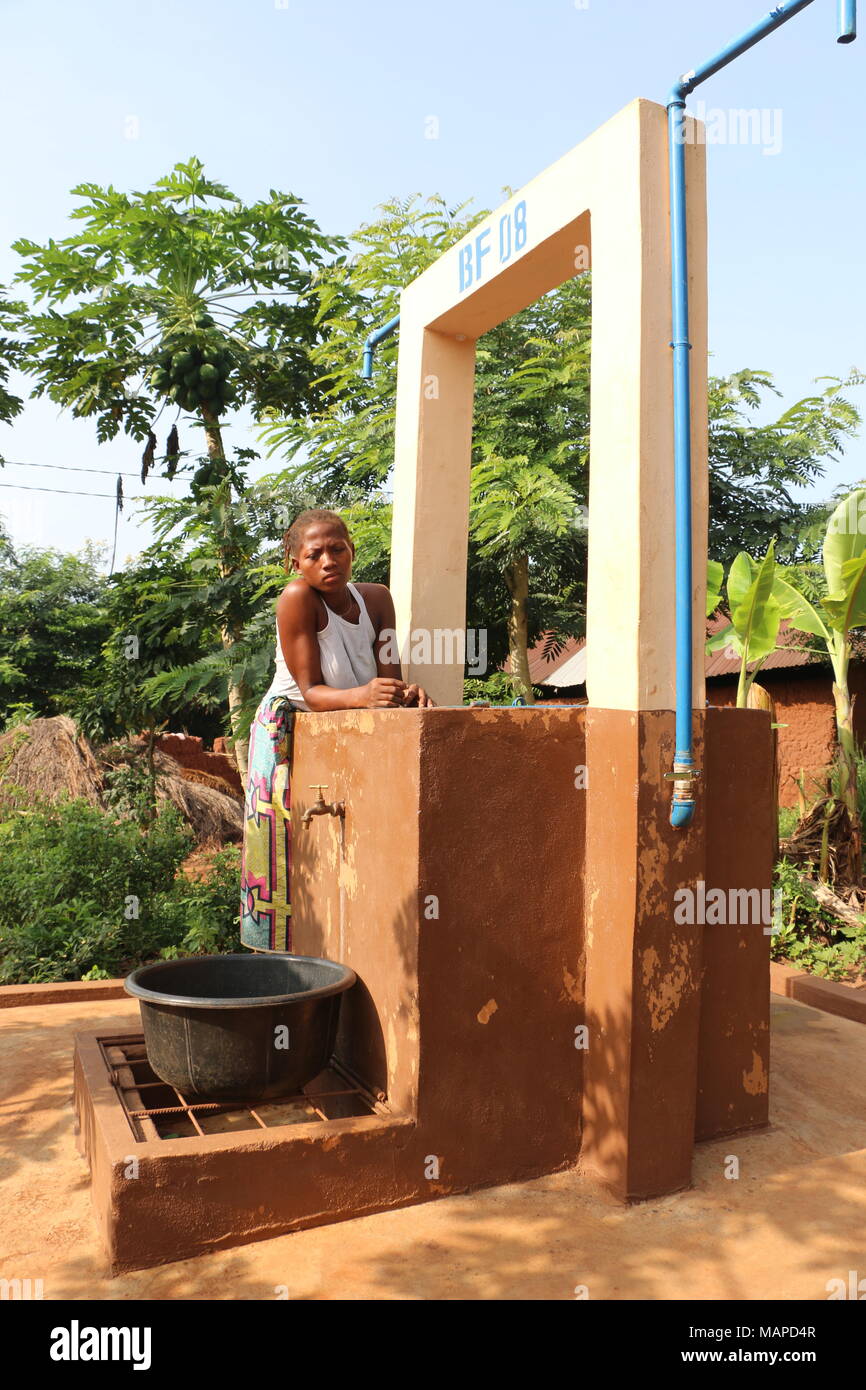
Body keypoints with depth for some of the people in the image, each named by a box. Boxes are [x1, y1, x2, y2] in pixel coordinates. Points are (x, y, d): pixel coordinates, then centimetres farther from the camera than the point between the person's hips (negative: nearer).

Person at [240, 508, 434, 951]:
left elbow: (388, 677, -9)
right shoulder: (297, 598, -20)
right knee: (290, 856, -5)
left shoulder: (376, 598, -5)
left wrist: (404, 693, -32)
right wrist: (361, 695, -42)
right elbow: (310, 691, -23)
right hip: (289, 735, -5)